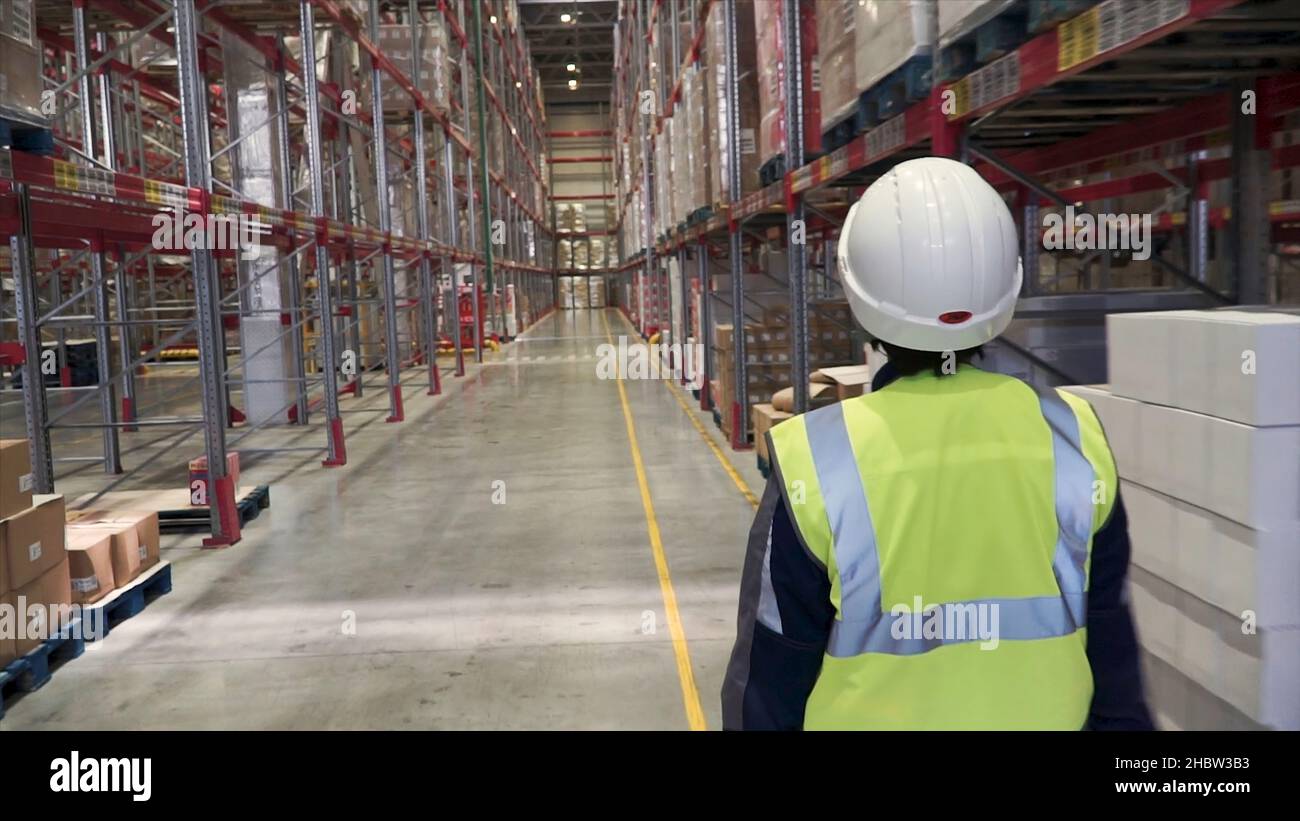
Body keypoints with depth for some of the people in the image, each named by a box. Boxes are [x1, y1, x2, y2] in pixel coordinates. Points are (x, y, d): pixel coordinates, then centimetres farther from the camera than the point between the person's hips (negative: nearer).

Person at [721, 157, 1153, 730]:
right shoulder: (1072, 441, -11)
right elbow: (1112, 653, 0)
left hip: (869, 711, -2)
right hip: (1042, 713, 3)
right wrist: (1123, 720, 14)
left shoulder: (815, 461, -20)